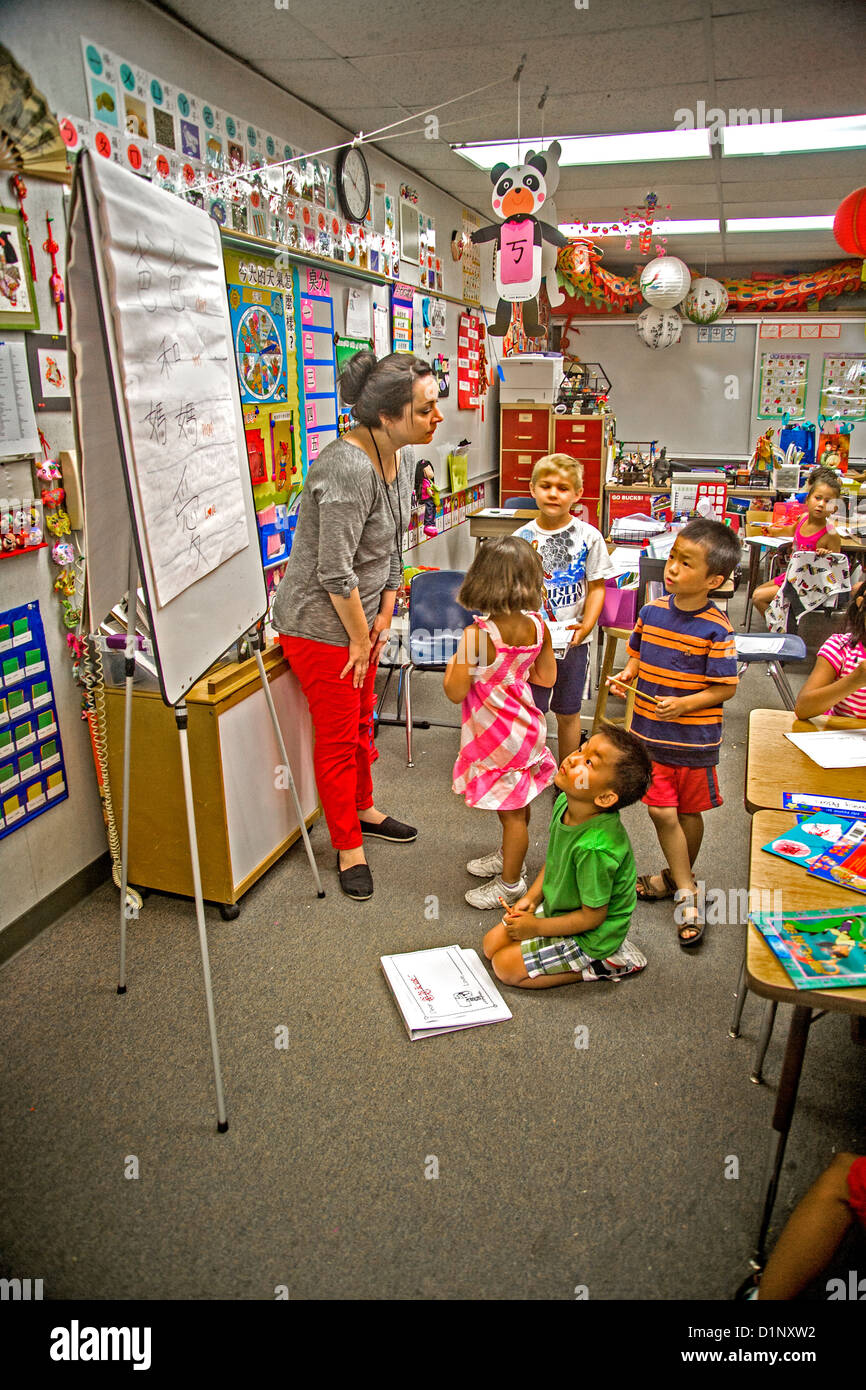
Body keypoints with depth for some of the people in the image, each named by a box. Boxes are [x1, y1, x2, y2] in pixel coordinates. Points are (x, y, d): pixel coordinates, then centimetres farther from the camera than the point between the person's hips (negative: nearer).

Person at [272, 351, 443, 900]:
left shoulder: (404, 456, 1)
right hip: (320, 621, -8)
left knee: (362, 720, 22)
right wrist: (360, 638, -15)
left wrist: (385, 615, 6)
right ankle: (349, 847, 21)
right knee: (338, 736, 4)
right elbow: (335, 571, -27)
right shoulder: (349, 468, -29)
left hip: (361, 614, 8)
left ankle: (363, 808, 43)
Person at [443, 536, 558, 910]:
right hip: (525, 727, 7)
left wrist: (452, 664, -1)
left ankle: (510, 883, 27)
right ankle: (509, 858, 46)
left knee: (511, 811, 9)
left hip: (498, 738, -7)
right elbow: (547, 678, 4)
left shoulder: (476, 635, -26)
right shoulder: (537, 627, -8)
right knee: (517, 806, 24)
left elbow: (456, 692, -20)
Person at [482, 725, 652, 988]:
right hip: (556, 907, 8)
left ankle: (601, 965, 3)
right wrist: (530, 899, -3)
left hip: (590, 934, -8)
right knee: (491, 945, 12)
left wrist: (537, 928, -15)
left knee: (506, 966, -5)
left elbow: (593, 916, -25)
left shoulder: (595, 848, -37)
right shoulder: (564, 804, -13)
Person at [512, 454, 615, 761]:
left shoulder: (588, 536, -4)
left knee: (568, 712, 14)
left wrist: (586, 626, -15)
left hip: (573, 640, 0)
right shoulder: (522, 537, -3)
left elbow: (596, 587, 0)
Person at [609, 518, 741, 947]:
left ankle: (679, 876, 39)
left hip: (694, 740, -3)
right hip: (649, 734, 4)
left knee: (689, 811, 14)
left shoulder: (715, 628, -16)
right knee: (662, 811, 4)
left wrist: (684, 703, -25)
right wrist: (628, 674, -6)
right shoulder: (652, 611, -2)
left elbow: (726, 687, -13)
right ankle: (686, 892, 20)